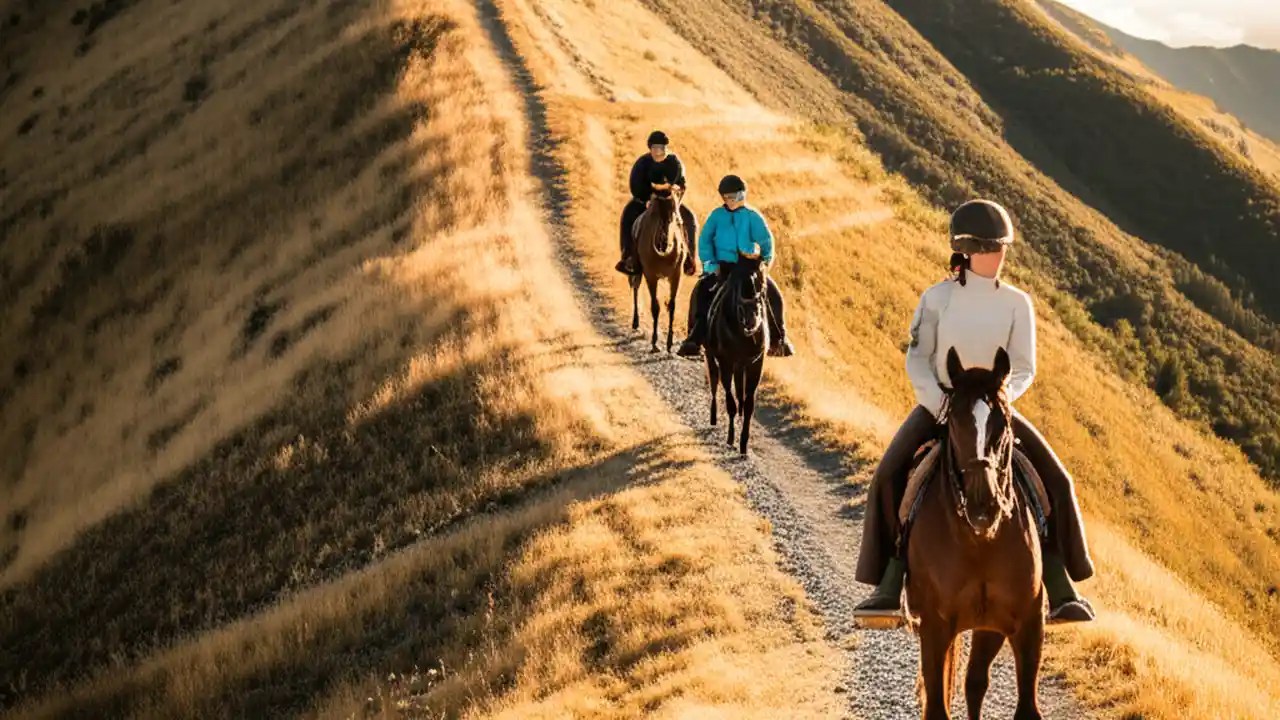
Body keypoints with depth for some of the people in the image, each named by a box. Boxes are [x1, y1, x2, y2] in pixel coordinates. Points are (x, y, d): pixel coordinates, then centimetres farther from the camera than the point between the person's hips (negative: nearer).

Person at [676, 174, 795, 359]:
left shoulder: (753, 216, 3)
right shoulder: (717, 215, 6)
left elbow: (766, 239, -2)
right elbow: (705, 240, 1)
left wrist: (765, 260, -17)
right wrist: (710, 263, -11)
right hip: (722, 267, 0)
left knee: (774, 295, -17)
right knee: (700, 292, -25)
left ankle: (778, 339, -1)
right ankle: (694, 340, -24)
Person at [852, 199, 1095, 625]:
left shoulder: (1017, 304, -2)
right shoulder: (937, 299, -4)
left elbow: (1024, 369, -3)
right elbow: (917, 360, -2)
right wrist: (940, 405, -16)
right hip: (938, 405, -1)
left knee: (1055, 481, -16)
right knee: (889, 477, -23)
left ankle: (1061, 593, -9)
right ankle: (889, 589, -16)